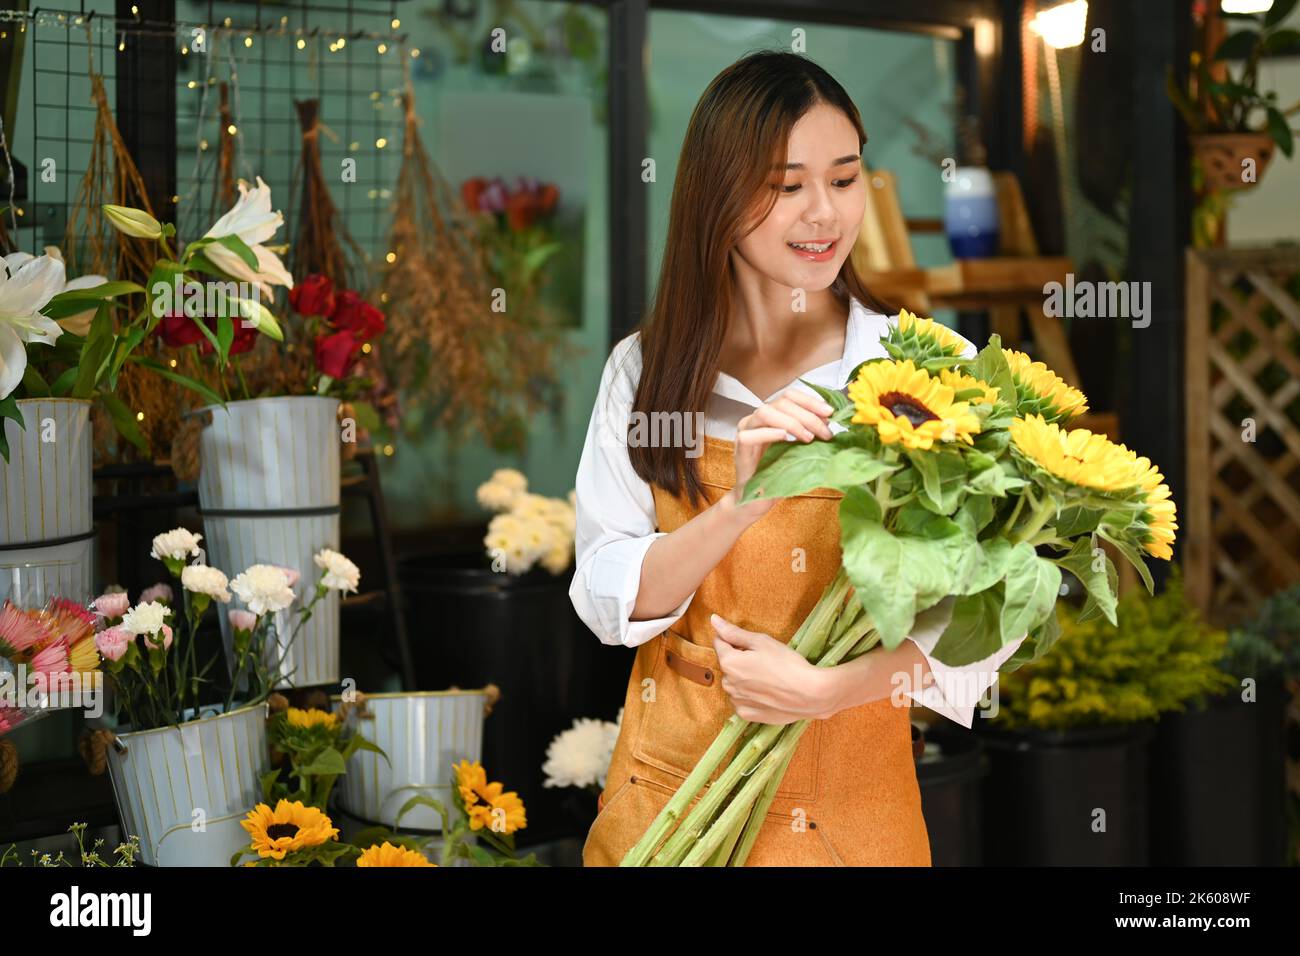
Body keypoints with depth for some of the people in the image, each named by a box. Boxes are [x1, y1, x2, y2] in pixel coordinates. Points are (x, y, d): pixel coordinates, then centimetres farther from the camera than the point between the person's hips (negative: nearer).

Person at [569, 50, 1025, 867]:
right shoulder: (646, 370, -1)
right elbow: (608, 601, -6)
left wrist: (828, 689, -25)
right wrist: (740, 504, -21)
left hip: (849, 812, -1)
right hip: (669, 792, 2)